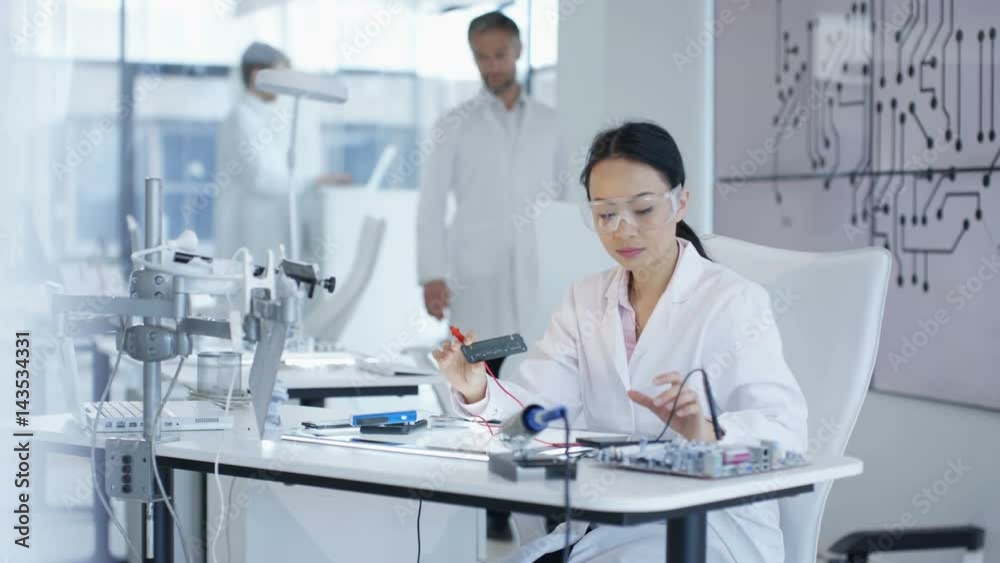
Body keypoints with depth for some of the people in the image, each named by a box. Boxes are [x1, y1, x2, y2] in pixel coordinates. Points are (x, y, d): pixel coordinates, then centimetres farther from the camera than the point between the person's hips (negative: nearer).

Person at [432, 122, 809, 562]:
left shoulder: (736, 303, -5)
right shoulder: (585, 300, 11)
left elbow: (785, 431, -16)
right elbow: (537, 406, -2)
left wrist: (707, 431, -37)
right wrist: (479, 392, -24)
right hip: (601, 519, 5)